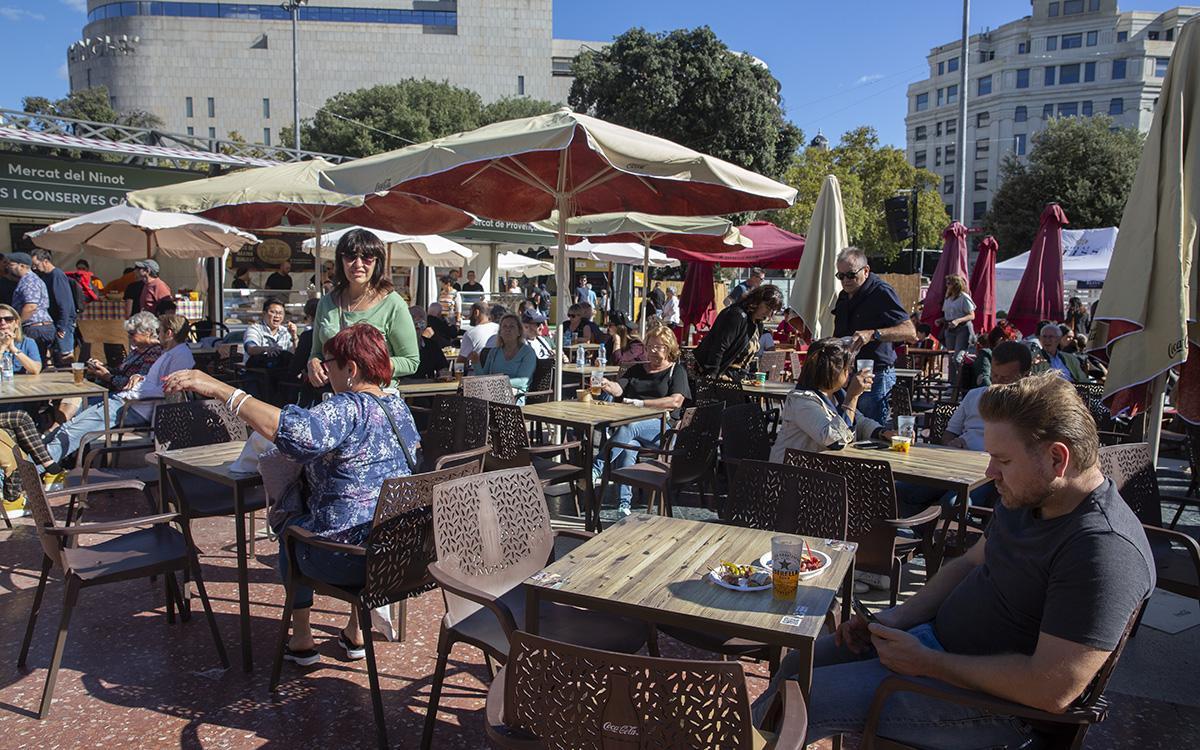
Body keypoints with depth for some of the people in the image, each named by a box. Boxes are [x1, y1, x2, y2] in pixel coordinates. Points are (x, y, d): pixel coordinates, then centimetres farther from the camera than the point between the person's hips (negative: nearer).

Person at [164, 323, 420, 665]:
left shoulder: (349, 409, -17)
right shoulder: (398, 405, 7)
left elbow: (298, 431, -36)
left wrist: (220, 389, -33)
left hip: (350, 556, -7)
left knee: (291, 528, 24)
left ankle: (301, 639, 31)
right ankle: (356, 633, 39)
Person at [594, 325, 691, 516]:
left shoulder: (676, 371, 12)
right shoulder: (637, 369, 26)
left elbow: (675, 402, -6)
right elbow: (618, 389, 8)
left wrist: (640, 403, -13)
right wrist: (607, 386, -18)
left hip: (661, 426, -3)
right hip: (631, 423, 3)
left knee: (629, 427, -36)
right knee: (628, 447, -33)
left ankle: (596, 470, -40)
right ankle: (624, 502, -39)